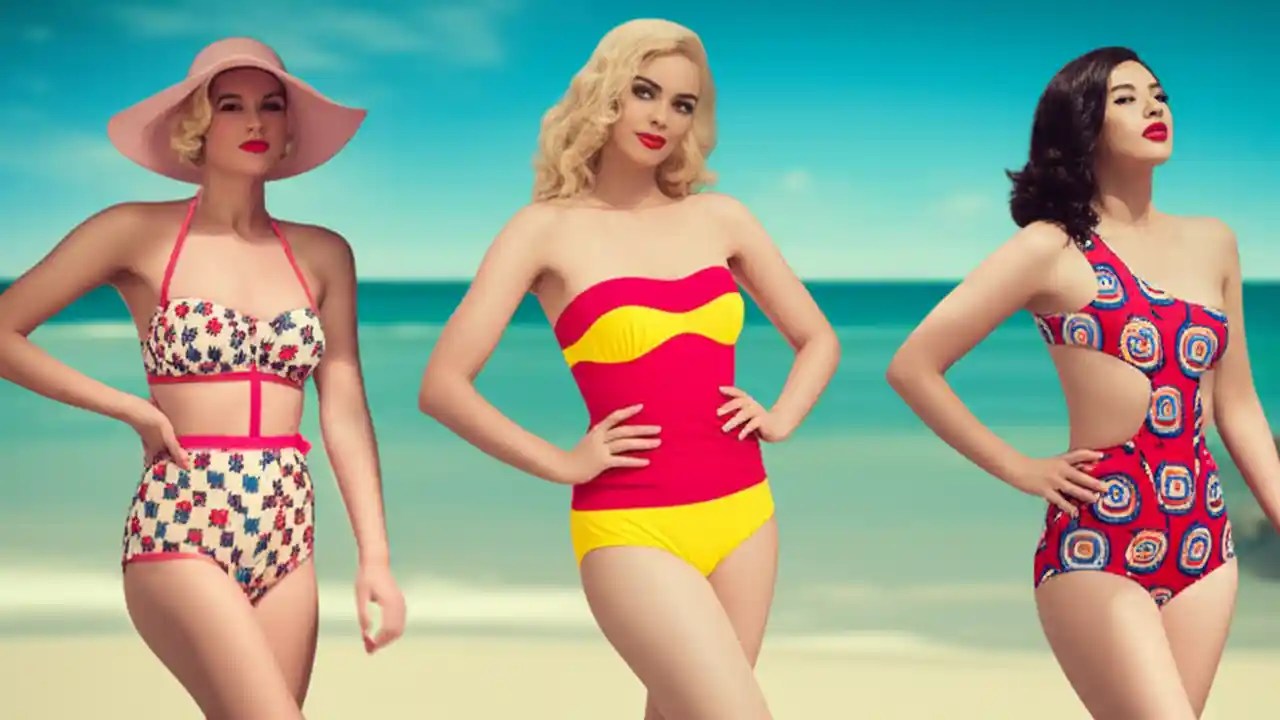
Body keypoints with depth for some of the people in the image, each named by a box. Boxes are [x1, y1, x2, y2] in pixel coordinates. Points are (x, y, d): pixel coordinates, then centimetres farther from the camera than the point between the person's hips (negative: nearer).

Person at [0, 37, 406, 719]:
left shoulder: (323, 254, 10)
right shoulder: (139, 233, 0)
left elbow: (346, 414, 6)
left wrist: (375, 555, -3)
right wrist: (130, 407, -5)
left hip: (287, 535, 4)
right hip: (181, 528, -4)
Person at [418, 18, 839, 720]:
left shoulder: (719, 218, 9)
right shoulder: (548, 229, -2)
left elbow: (817, 338, 22)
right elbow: (443, 386, -6)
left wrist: (779, 417, 5)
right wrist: (562, 464, -8)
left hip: (742, 514, 5)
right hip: (632, 528, -5)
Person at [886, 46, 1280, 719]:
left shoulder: (1212, 242, 11)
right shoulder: (1054, 248, -5)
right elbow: (912, 366, -5)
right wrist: (1020, 471, -3)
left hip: (1204, 544, 6)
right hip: (1097, 547, -5)